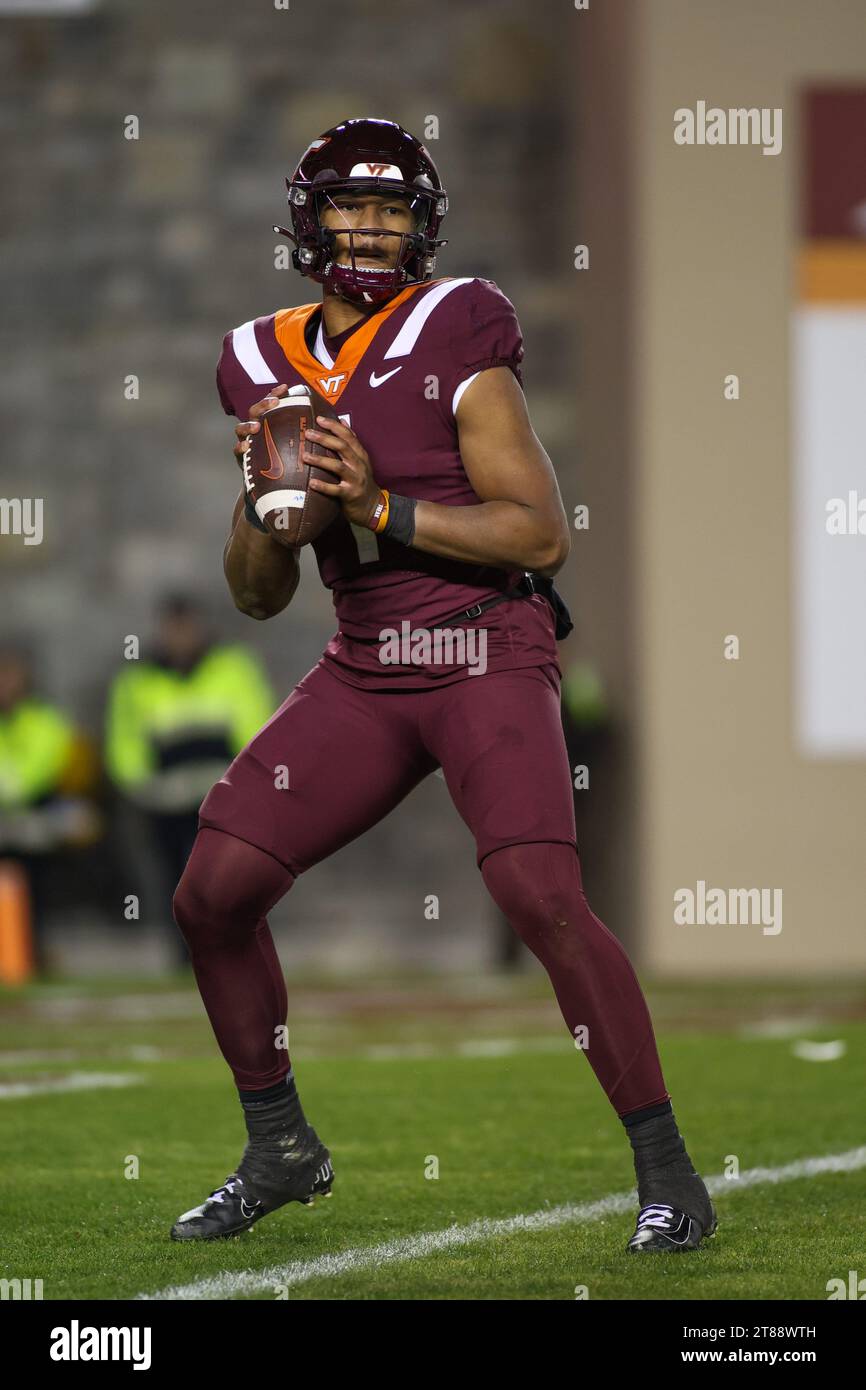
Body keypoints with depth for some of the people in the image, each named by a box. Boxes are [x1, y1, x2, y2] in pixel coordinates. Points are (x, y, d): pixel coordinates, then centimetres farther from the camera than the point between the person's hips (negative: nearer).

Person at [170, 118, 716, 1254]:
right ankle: (281, 1149, 19)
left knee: (542, 897, -23)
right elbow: (259, 597, 13)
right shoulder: (270, 365, 9)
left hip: (490, 657, -6)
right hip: (364, 673, 6)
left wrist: (382, 507, -19)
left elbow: (543, 532, -13)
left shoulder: (454, 340, -8)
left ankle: (665, 1166, -11)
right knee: (212, 893, 0)